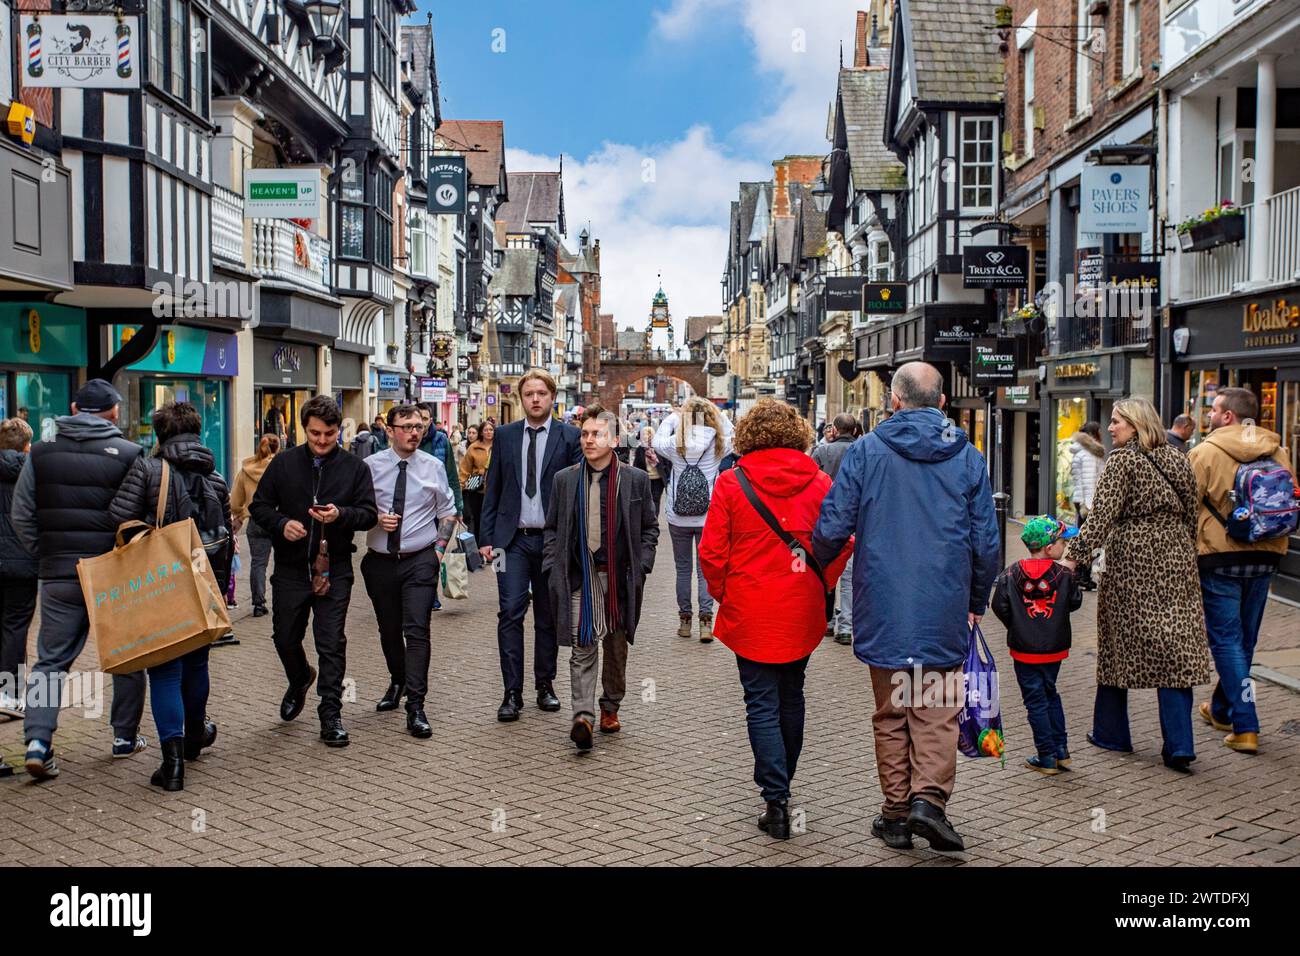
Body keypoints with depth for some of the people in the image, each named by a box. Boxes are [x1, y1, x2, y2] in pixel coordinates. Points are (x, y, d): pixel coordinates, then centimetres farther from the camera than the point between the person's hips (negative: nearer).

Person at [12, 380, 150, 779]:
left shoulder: (41, 453, 4)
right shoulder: (130, 455, -7)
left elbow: (21, 516, 7)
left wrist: (46, 556, 13)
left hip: (59, 576, 3)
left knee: (50, 659, 10)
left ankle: (37, 740, -1)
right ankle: (125, 736, 21)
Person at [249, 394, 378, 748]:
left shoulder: (355, 467, 0)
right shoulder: (284, 463, 2)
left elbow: (369, 514, -2)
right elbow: (259, 506, 6)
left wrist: (340, 515, -22)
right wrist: (282, 524, -14)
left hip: (335, 567, -2)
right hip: (290, 567, 2)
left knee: (332, 643, -1)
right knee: (285, 638, 15)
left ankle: (330, 713, 9)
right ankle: (299, 680, 46)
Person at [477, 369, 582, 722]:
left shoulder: (569, 437, 0)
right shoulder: (505, 435, 7)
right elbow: (493, 489, 8)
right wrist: (486, 536, 2)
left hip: (553, 539, -1)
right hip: (512, 538, 1)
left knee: (548, 617, 10)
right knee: (511, 613, -6)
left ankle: (545, 685, 23)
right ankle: (512, 692, 0)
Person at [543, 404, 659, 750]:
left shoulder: (635, 479, 0)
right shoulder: (564, 479, 4)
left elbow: (650, 527, 7)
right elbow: (551, 529, 10)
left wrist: (641, 565, -2)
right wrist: (553, 567, 0)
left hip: (620, 577, 0)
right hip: (579, 577, 0)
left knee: (617, 647, 12)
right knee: (583, 647, -8)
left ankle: (610, 707, 29)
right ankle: (583, 716, -11)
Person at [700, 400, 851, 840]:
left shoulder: (731, 483, -9)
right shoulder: (819, 482, -3)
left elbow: (712, 552, -8)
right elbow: (842, 542, -2)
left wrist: (722, 593, 7)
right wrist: (821, 585, 11)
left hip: (751, 614, -3)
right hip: (802, 612, 3)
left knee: (761, 704, 3)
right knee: (791, 697, 19)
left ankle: (776, 800, -2)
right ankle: (783, 785, 33)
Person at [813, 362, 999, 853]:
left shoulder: (866, 451, -3)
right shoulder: (967, 456, 2)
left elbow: (832, 528, -6)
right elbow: (986, 541, 3)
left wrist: (819, 565, 16)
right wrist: (976, 603, 16)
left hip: (883, 607, 0)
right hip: (945, 610, 0)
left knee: (891, 712, 11)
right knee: (937, 711, 7)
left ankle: (897, 811, 17)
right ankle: (930, 797, -9)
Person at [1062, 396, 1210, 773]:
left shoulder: (1123, 460, -7)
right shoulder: (1177, 460, 11)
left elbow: (1102, 515, -16)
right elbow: (1191, 516, 15)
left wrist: (1074, 554, -18)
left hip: (1131, 561, -5)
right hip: (1176, 562, 5)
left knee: (1118, 644, 8)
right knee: (1174, 648, 2)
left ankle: (1111, 733, 20)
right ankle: (1179, 746, -2)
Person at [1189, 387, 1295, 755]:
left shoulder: (1206, 452, -11)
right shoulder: (1277, 451, 4)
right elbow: (1292, 503, 11)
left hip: (1219, 557, -5)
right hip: (1265, 558, 5)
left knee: (1226, 640, 0)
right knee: (1244, 639, 17)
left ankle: (1244, 727, -4)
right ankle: (1221, 710, 33)